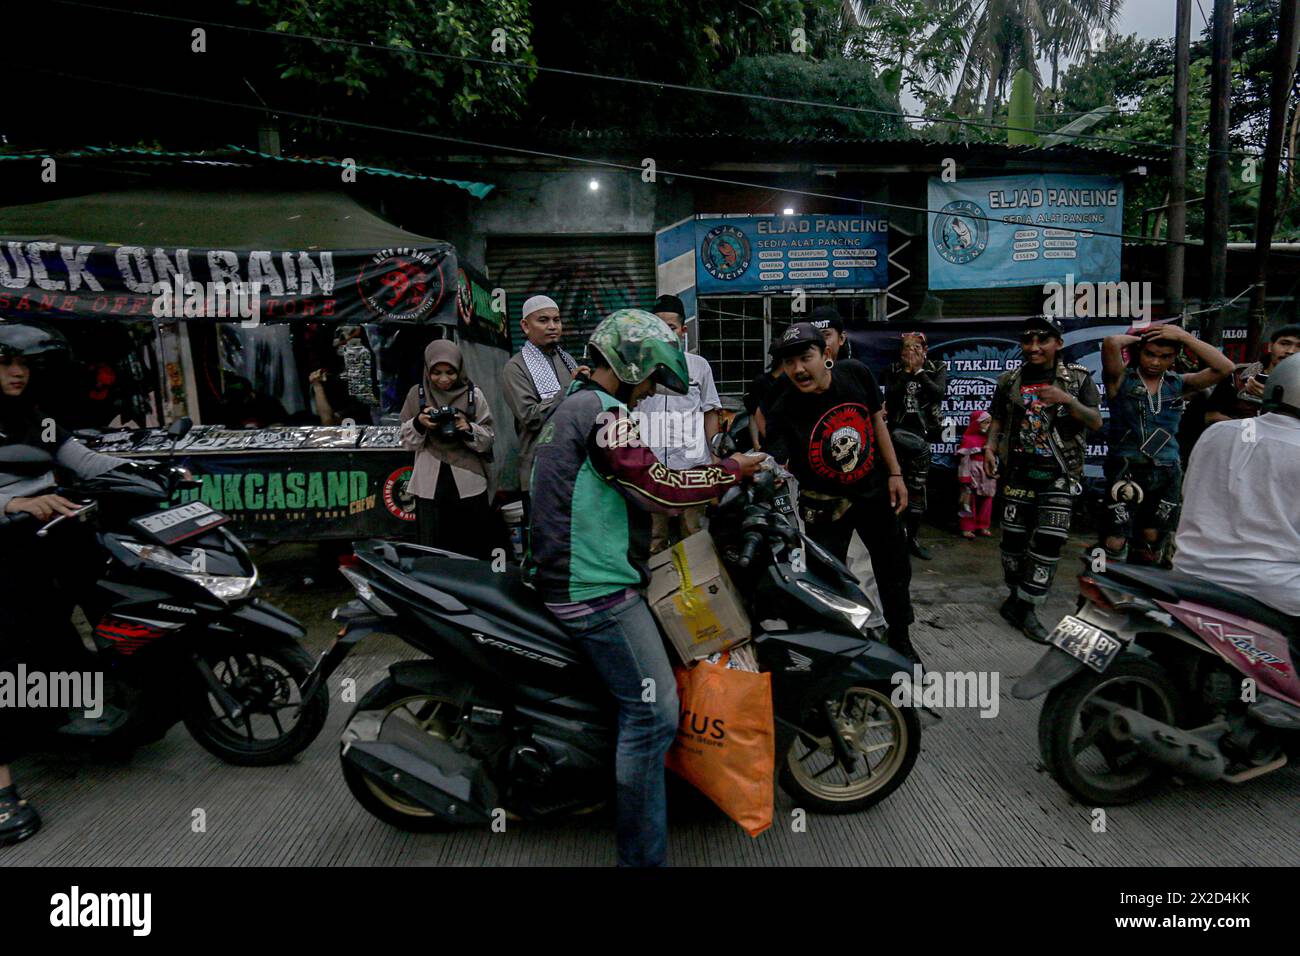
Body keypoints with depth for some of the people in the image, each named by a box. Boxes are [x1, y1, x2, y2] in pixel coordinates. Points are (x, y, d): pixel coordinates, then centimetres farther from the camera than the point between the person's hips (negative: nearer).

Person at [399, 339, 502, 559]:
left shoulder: (473, 394, 1)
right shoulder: (417, 393, 5)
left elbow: (489, 437, 2)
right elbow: (407, 440, 9)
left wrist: (468, 429, -17)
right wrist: (419, 423, -11)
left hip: (468, 484, -1)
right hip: (430, 485, 1)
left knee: (474, 554, 4)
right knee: (432, 551, 4)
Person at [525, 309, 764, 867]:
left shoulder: (572, 406, 20)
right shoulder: (601, 412, -14)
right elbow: (656, 486, -22)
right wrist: (732, 471, -9)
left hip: (564, 578, 11)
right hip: (599, 590, -11)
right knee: (653, 714, -10)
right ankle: (641, 855, -2)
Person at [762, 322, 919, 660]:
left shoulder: (855, 374, -15)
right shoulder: (784, 413, -26)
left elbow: (876, 420, 1)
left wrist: (894, 473, 2)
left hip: (873, 488, 4)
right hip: (825, 503, -3)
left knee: (894, 568, 18)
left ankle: (900, 638, 43)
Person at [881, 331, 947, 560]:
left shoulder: (937, 369, 5)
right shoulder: (894, 370, 6)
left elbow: (939, 394, -13)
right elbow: (890, 397, -10)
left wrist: (918, 371, -11)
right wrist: (906, 371, -11)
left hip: (923, 432, 1)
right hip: (898, 431, -1)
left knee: (917, 488, 7)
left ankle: (911, 538, 17)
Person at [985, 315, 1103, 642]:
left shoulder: (1079, 378, 0)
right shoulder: (1009, 381, 6)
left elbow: (1096, 422, -6)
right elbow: (998, 420, 11)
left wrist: (1069, 400, -23)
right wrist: (990, 447, -7)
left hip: (1059, 473, -2)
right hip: (1018, 470, 2)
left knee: (1049, 541, -7)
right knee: (1013, 538, 5)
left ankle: (1026, 606, 2)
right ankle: (1016, 596, 22)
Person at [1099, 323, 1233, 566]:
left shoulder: (1179, 384, 9)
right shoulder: (1121, 379, -3)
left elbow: (1224, 368, -3)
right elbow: (1111, 343, -21)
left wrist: (1185, 337, -4)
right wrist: (1138, 338, -1)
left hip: (1167, 475, 4)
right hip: (1126, 471, -4)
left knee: (1152, 544, 15)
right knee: (1115, 542, -10)